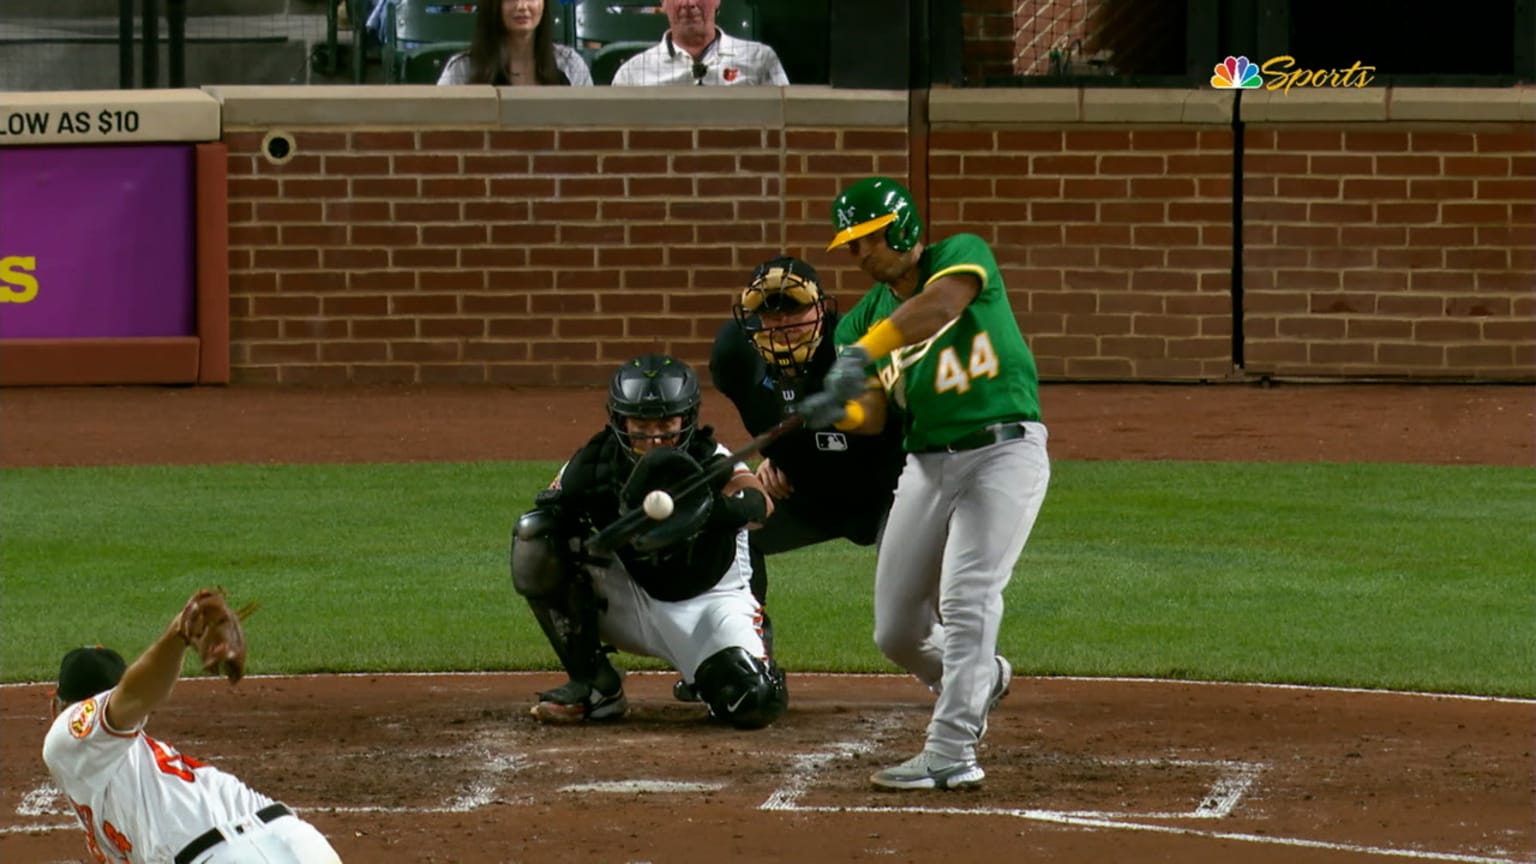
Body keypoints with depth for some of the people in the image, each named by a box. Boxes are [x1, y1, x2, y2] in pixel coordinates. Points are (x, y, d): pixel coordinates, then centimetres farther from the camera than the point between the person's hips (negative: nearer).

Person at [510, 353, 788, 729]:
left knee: (756, 702, -31)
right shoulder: (593, 465, -10)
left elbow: (761, 504, -39)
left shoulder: (710, 462, -20)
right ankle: (594, 686, -8)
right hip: (628, 597, 3)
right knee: (538, 536, -20)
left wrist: (716, 511, -62)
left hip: (707, 603, -3)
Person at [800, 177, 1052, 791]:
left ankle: (951, 753, -22)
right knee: (896, 632, 6)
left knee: (966, 597, -21)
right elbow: (873, 410, -5)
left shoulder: (963, 256, -4)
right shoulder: (864, 318, 9)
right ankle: (980, 680, 36)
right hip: (927, 464, 6)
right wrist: (839, 410, -29)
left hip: (1004, 451, -6)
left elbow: (940, 304, -28)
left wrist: (864, 351, -40)